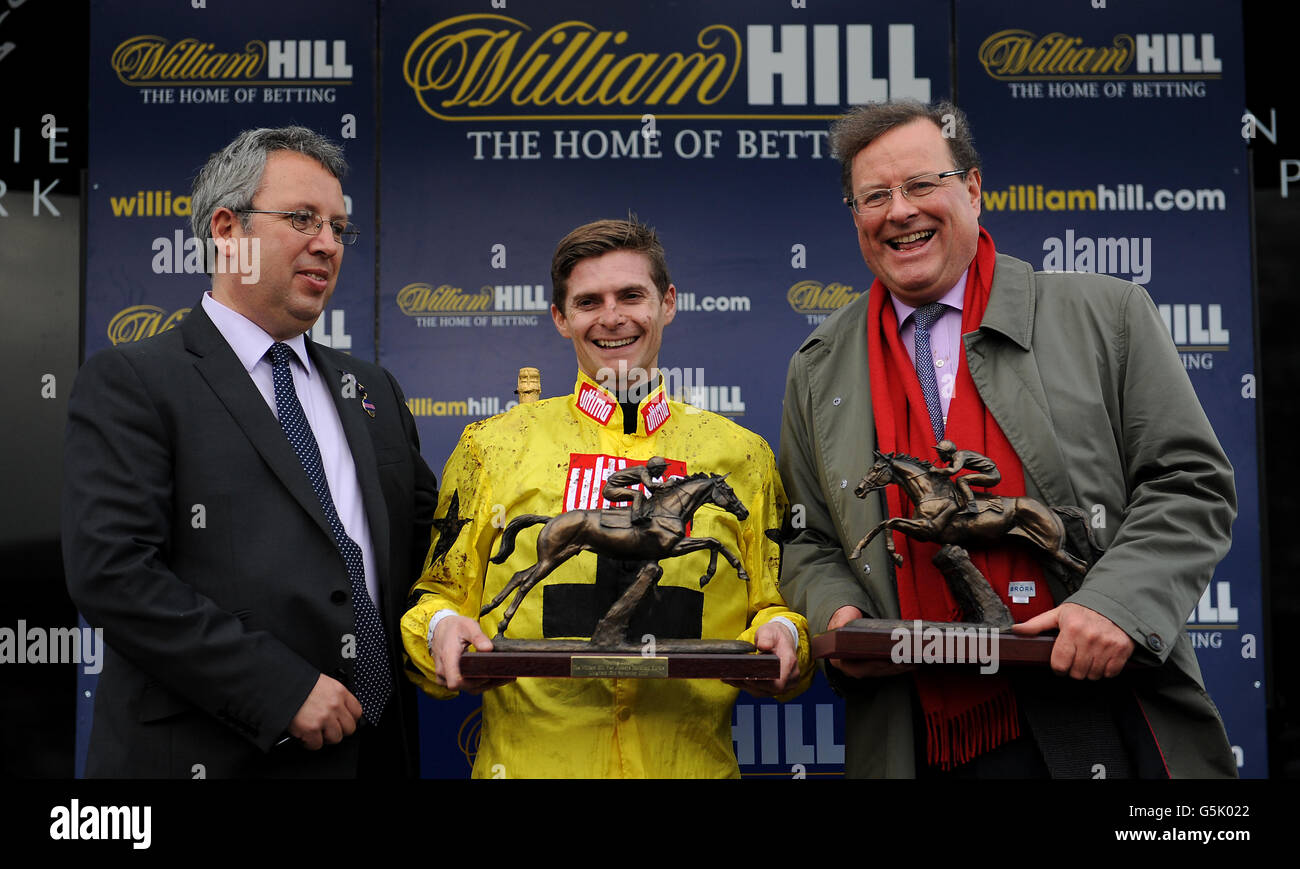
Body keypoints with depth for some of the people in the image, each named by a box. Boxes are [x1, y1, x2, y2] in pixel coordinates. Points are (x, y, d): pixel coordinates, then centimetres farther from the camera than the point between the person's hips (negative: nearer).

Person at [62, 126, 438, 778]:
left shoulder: (373, 390, 14)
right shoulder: (128, 382, -5)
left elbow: (428, 529, 20)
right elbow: (111, 571, -16)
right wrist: (282, 690, -19)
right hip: (211, 754, -5)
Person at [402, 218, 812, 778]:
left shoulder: (741, 456, 7)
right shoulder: (492, 448, 4)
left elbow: (772, 602, 11)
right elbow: (438, 594, 8)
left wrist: (781, 632, -10)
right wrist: (442, 625, -13)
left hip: (690, 761, 1)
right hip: (530, 760, -1)